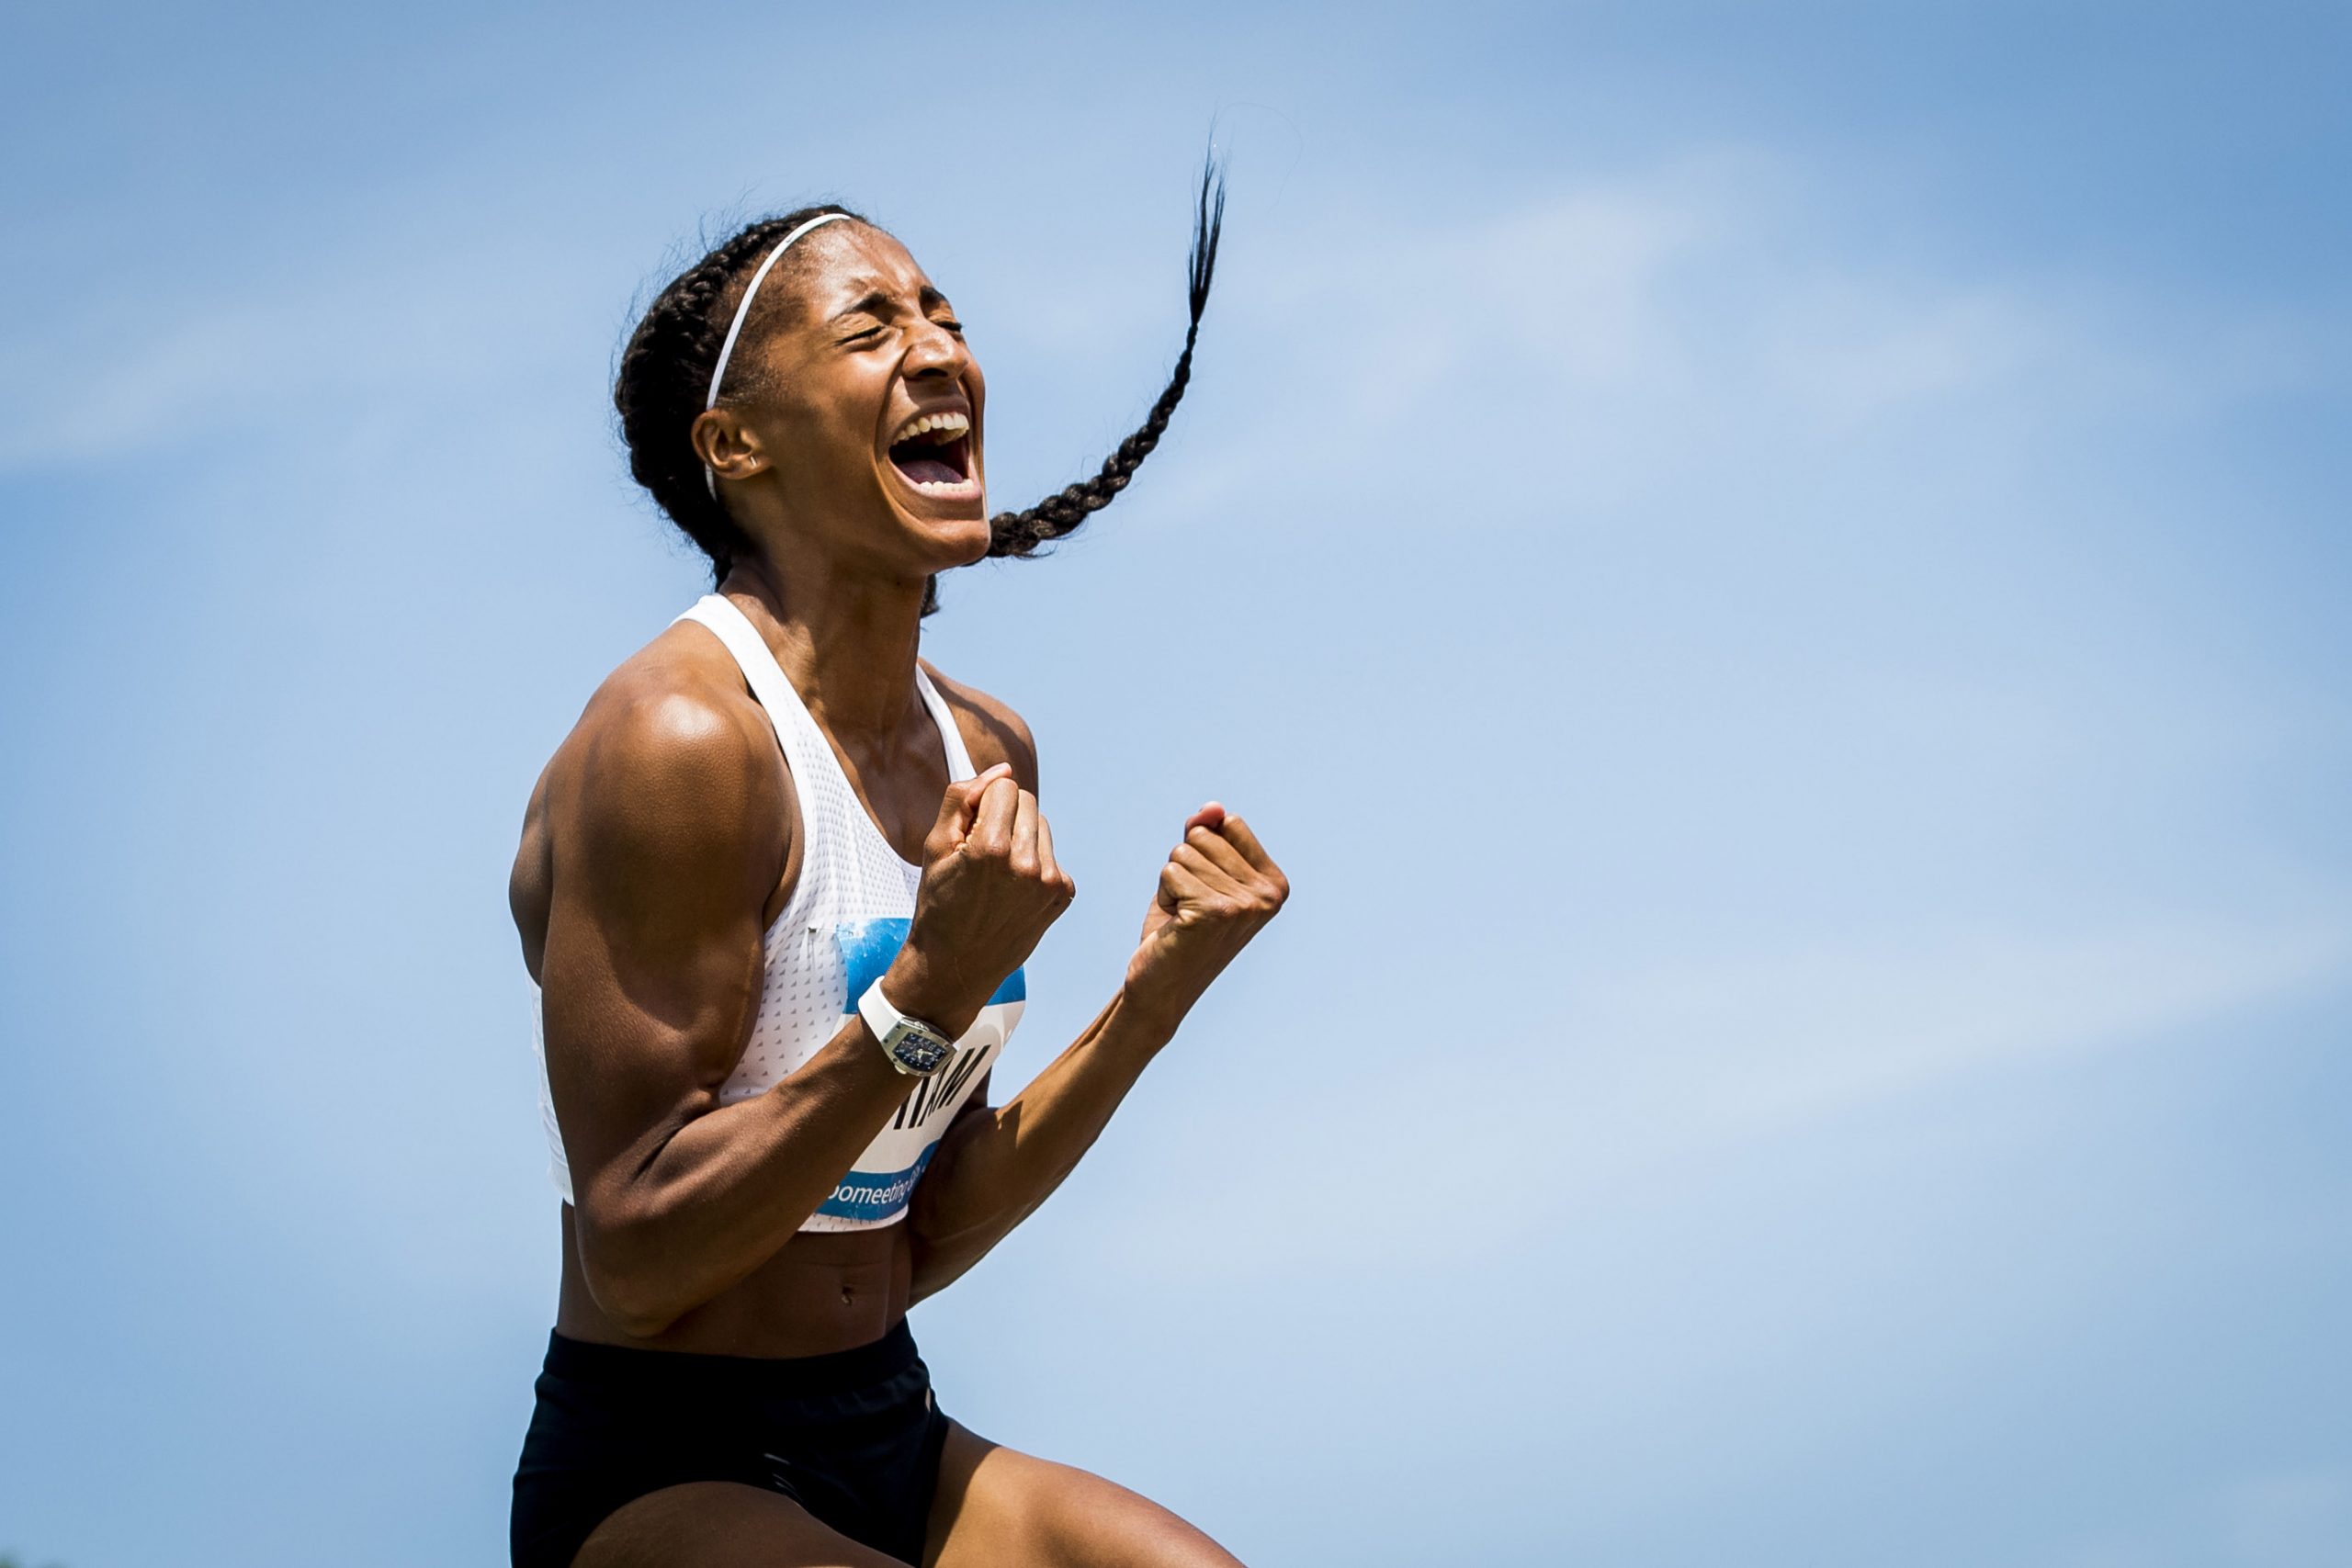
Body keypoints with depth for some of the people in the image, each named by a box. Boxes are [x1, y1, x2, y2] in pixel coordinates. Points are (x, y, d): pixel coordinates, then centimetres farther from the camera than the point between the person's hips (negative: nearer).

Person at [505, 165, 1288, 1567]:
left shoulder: (987, 752, 8)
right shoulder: (678, 742, -16)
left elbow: (912, 1246, 10)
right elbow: (636, 1263, -18)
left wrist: (1154, 995, 1)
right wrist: (931, 995, -24)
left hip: (896, 1444, 7)